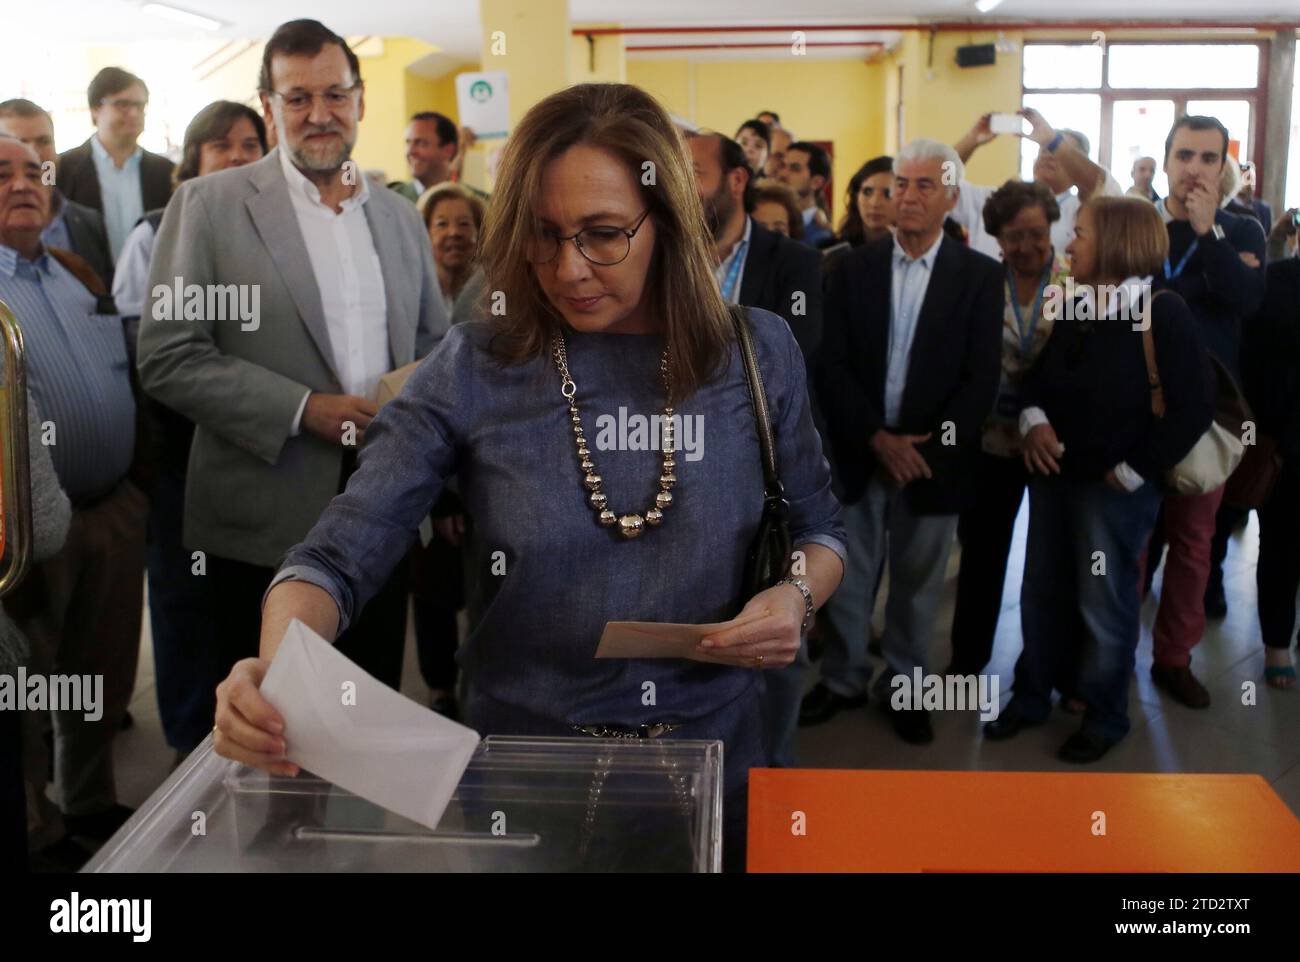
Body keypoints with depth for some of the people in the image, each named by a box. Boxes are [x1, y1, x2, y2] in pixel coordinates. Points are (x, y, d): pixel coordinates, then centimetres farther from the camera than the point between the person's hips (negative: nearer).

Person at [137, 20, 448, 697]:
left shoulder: (401, 217, 12)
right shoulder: (209, 204, -2)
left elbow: (435, 349, 19)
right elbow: (167, 358, -7)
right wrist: (303, 409, -16)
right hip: (265, 527, -4)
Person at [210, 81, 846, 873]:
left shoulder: (758, 353, -7)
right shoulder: (471, 371, -12)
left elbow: (819, 529, 4)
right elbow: (340, 556, -15)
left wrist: (798, 594, -18)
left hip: (716, 752, 2)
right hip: (526, 759, -1)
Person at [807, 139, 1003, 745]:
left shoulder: (979, 276, -1)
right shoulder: (853, 267, 2)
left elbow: (980, 378, -6)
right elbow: (831, 364, -4)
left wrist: (930, 446, -14)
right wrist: (878, 438, -13)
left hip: (932, 457, -1)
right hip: (858, 451, 1)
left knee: (917, 581, 11)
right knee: (847, 576, 10)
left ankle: (904, 685, 28)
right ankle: (843, 678, 28)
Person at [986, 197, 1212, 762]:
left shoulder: (1164, 316, -12)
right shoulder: (1076, 311, 7)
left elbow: (1191, 409, -15)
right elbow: (1039, 376, 13)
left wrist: (1132, 472, -15)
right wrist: (1034, 418, -8)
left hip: (1114, 485, -6)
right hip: (1054, 475, 6)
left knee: (1103, 602, 7)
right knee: (1042, 593, 15)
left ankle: (1105, 715, 27)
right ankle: (1031, 695, 32)